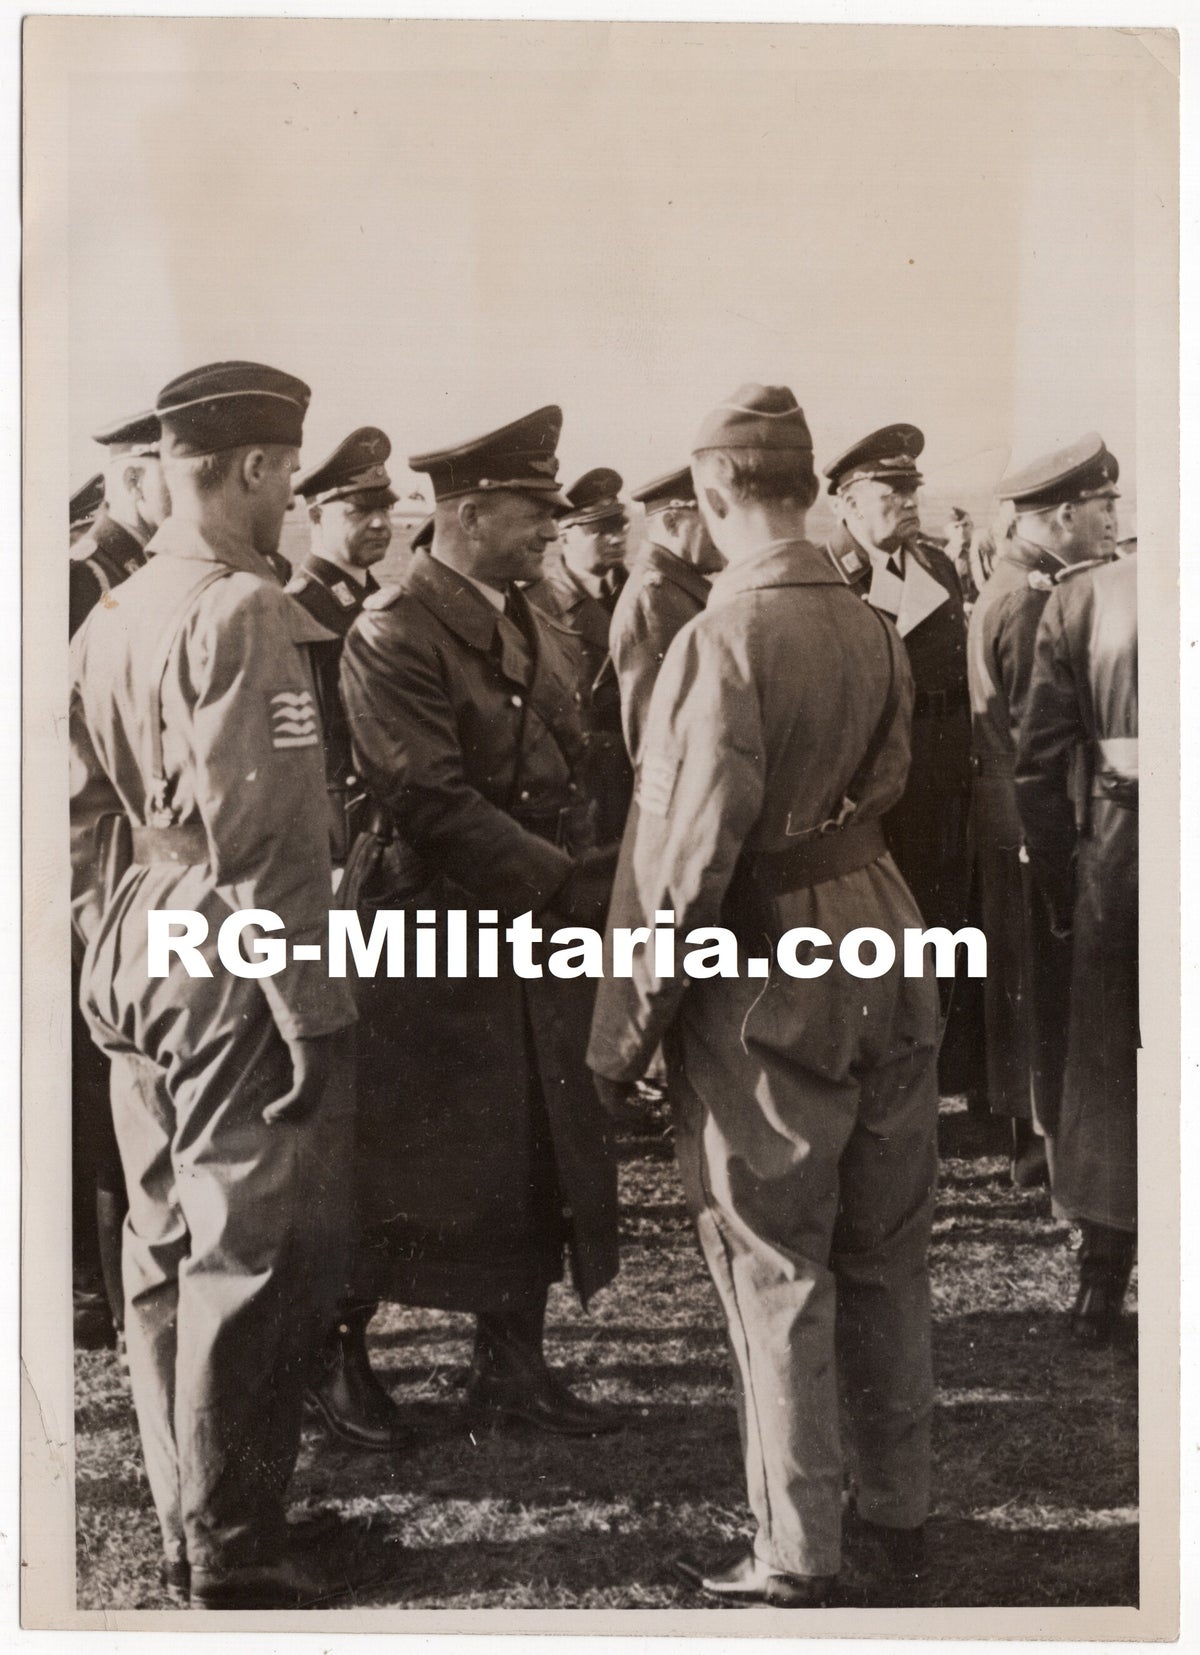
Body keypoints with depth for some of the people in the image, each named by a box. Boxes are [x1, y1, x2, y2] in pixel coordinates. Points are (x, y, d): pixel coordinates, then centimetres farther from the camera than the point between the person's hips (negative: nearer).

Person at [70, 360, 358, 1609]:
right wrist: (311, 1006, -16)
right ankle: (231, 1551, 8)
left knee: (166, 1255, 15)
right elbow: (263, 834, -21)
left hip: (136, 974, 9)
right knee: (249, 1260, 0)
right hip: (234, 979, -9)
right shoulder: (245, 612, -16)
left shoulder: (107, 623, 10)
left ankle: (183, 1522, 28)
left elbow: (79, 820, 13)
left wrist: (111, 955, 20)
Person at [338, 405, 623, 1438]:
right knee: (400, 1168, 2)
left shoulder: (542, 633, 11)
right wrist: (574, 883, -24)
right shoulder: (395, 635, -15)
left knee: (539, 1155, 10)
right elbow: (435, 806, -22)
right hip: (431, 939, -7)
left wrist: (587, 879, 0)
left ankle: (513, 1363, 21)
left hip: (538, 939, 8)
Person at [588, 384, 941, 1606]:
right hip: (885, 950, 7)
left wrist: (628, 1026, -10)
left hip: (768, 972, -7)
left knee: (778, 1272, 4)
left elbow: (688, 854, -18)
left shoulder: (721, 640, -18)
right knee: (884, 1253, 17)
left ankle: (795, 1558, 14)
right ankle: (899, 1508, 30)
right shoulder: (875, 632, 3)